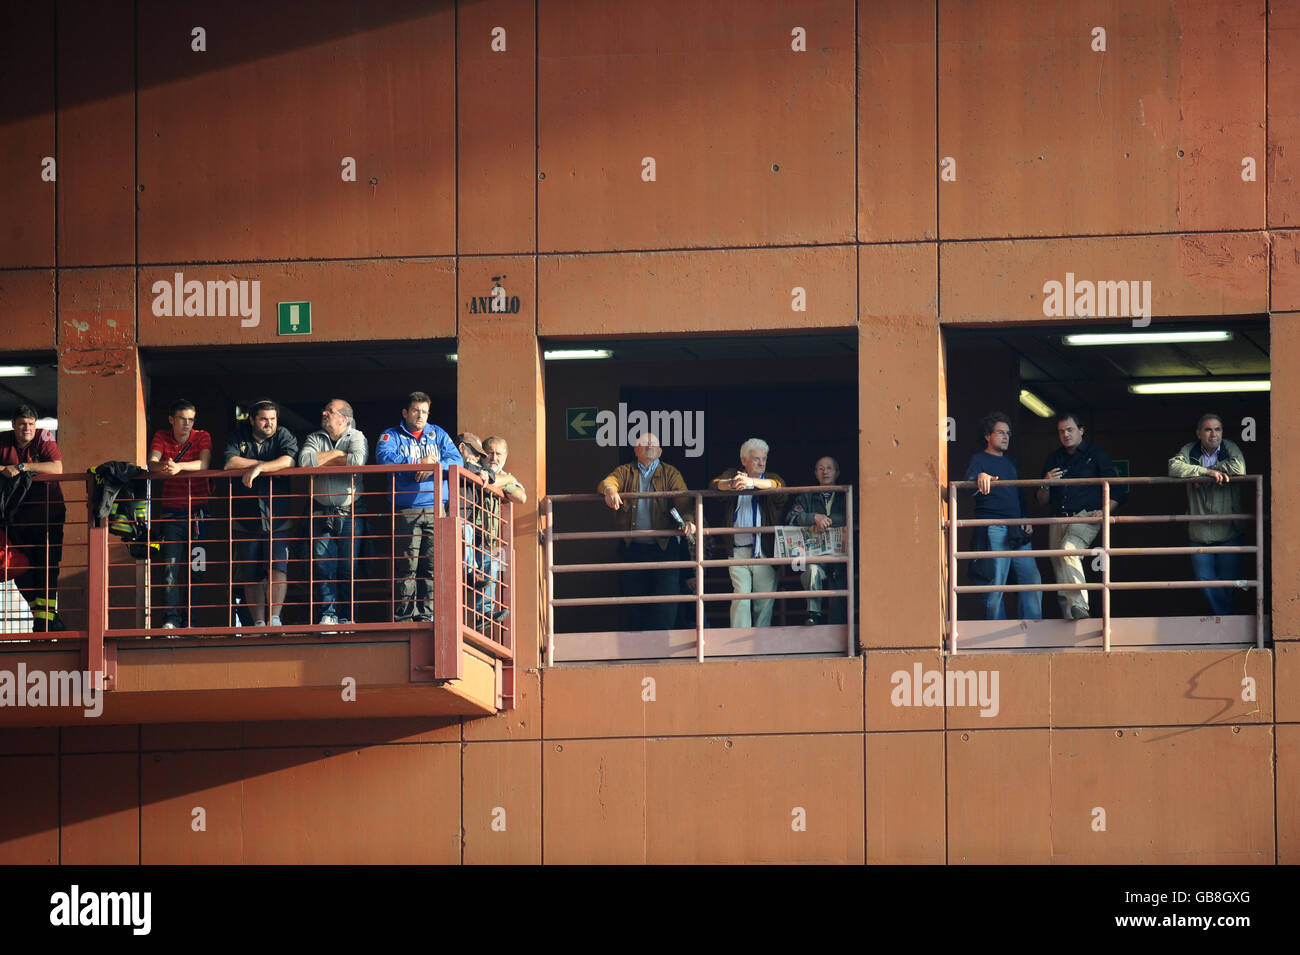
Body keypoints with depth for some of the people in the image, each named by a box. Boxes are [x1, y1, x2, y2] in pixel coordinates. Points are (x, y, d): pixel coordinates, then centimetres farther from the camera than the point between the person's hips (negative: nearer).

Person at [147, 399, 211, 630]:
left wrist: (179, 466, -35)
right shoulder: (161, 437, 4)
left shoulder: (202, 437, 1)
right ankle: (170, 619, -14)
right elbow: (152, 465, -12)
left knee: (195, 569, 0)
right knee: (170, 567, -10)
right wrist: (162, 466, -36)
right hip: (171, 511, 0)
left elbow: (204, 464, -17)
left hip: (197, 510, 0)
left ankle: (190, 620, 6)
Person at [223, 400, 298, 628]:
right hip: (247, 519, 2)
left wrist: (258, 468, -24)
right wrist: (266, 464, -10)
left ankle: (275, 618, -11)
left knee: (278, 569, -15)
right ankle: (258, 622, 8)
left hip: (278, 520, -2)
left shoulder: (283, 436, 2)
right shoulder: (239, 436, 5)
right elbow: (229, 462, -11)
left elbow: (288, 460, -17)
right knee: (251, 575, 3)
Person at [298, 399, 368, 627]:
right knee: (323, 564, -3)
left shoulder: (356, 438, 3)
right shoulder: (314, 438, 12)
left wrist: (323, 460, -7)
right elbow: (304, 461, -7)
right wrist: (336, 454, -6)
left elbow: (357, 461, -18)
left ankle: (347, 616, 3)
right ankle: (328, 614, 1)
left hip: (349, 512, -2)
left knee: (348, 566, -2)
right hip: (322, 512, 2)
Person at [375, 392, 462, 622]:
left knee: (432, 566, -3)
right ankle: (403, 616, -6)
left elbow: (457, 460, 6)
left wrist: (432, 468, -11)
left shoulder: (438, 435, 19)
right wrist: (418, 463, -11)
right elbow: (384, 457, -12)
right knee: (407, 566, -8)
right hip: (405, 511, -3)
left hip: (434, 509, 3)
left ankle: (426, 614, 1)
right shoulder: (392, 436, 9)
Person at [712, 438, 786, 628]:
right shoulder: (732, 474, 13)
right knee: (741, 598, -11)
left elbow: (777, 485, -13)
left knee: (765, 601, 2)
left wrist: (752, 482, -31)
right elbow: (716, 484, -6)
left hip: (765, 551, 1)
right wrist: (732, 484, -30)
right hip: (738, 551, -1)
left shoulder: (771, 478, 11)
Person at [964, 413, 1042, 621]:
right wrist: (980, 477, -36)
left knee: (1032, 580, 0)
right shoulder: (979, 459, 4)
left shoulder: (1010, 463, 24)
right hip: (994, 531, -7)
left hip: (1018, 533, 7)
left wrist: (1026, 519, 11)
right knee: (996, 584, -7)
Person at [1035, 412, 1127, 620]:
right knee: (1060, 574, 0)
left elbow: (1117, 491, 8)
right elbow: (1041, 501, 22)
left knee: (1068, 550, -32)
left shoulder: (1096, 455, 9)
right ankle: (1070, 619, 7)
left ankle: (1079, 606, -41)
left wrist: (1103, 511, -9)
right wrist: (1046, 485, 0)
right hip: (1059, 522, 6)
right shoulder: (1053, 459, 20)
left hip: (1086, 518, -6)